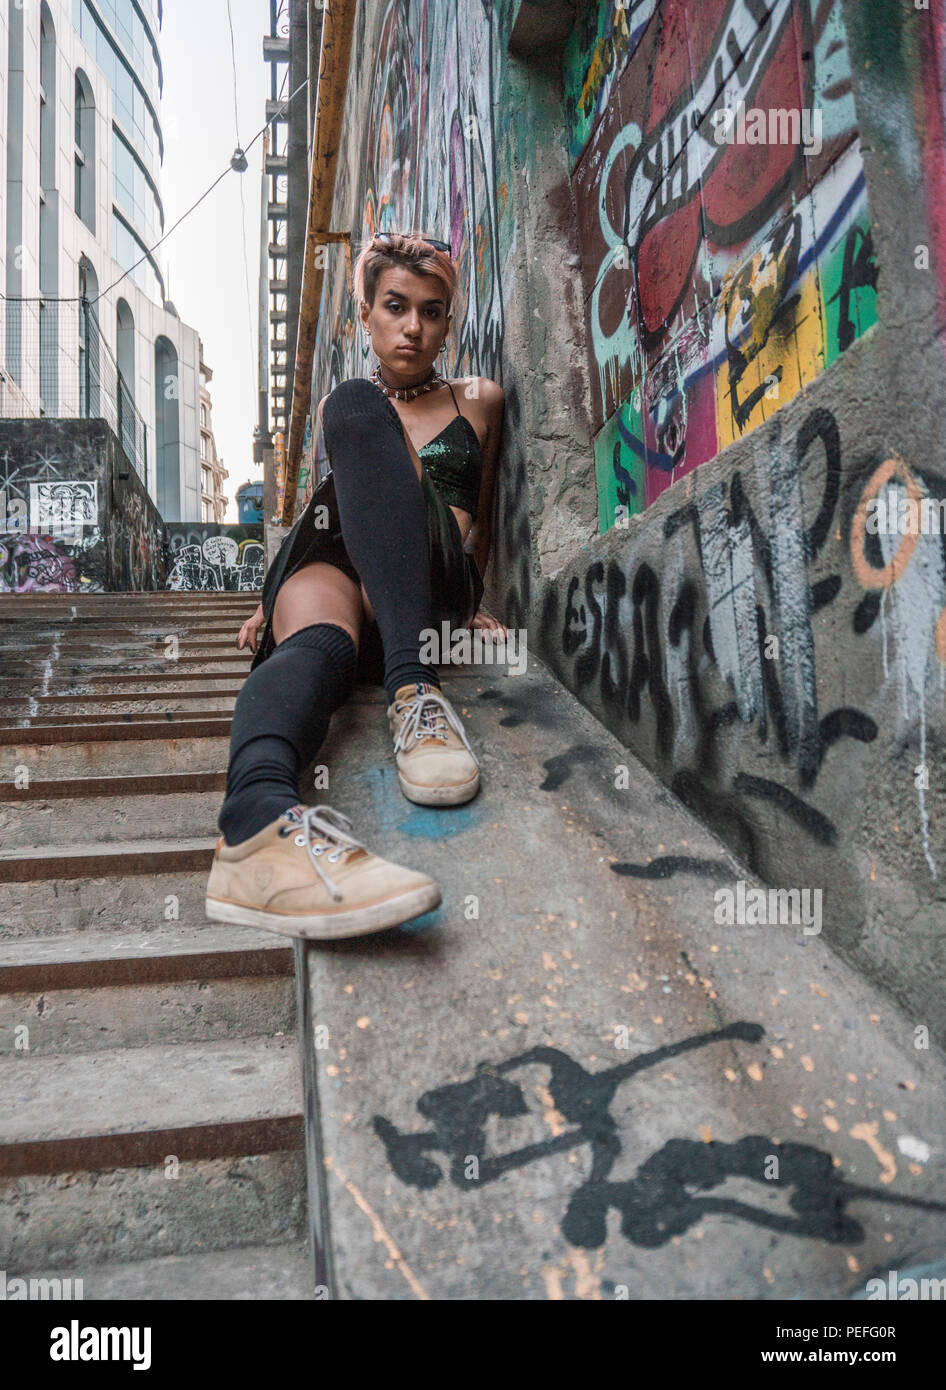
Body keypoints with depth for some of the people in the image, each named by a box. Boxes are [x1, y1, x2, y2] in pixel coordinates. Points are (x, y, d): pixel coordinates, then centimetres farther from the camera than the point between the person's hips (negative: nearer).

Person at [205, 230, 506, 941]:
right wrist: (275, 598, 18)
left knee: (358, 409, -30)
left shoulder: (479, 400, 22)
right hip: (332, 561, 2)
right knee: (319, 644, -38)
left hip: (431, 588, -2)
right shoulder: (336, 404, 27)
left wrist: (473, 601, 10)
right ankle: (261, 817, -70)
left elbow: (480, 517, 25)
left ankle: (412, 689, -47)